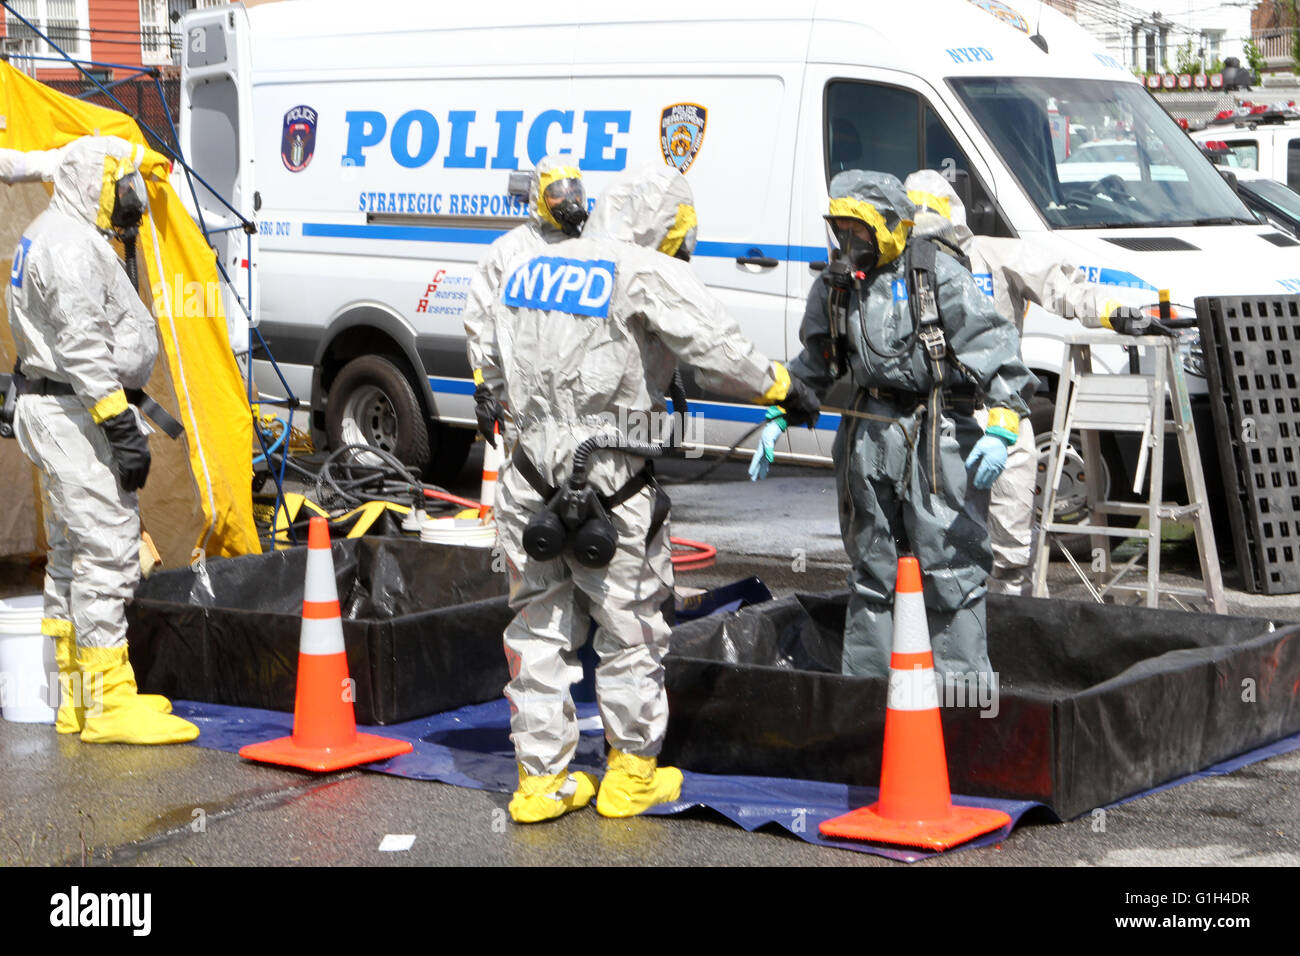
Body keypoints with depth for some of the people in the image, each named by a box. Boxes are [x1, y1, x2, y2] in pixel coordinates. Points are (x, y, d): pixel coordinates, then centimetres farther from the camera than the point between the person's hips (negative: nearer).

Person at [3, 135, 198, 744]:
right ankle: (106, 704, -11)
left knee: (71, 555, 15)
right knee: (107, 552, -11)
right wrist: (121, 428, -25)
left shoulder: (53, 236, 18)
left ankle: (72, 697, 21)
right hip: (76, 413, -12)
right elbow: (82, 348, -23)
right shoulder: (73, 248, -17)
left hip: (52, 412, 12)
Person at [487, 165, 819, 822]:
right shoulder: (649, 275, -10)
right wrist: (786, 390, 1)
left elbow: (498, 364, 22)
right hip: (612, 490, -6)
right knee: (630, 633, 9)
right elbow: (719, 355, -14)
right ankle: (631, 778, 18)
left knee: (540, 630, 13)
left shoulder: (527, 269, 11)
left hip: (530, 481, 6)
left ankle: (541, 780, 18)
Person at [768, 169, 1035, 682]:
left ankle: (964, 690, 0)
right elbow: (813, 365, 24)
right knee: (871, 564, 13)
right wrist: (779, 418, 14)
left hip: (937, 434, -5)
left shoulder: (937, 275, -7)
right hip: (868, 434, 6)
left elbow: (994, 348, -11)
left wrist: (1000, 431, -19)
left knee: (951, 564, -6)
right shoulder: (834, 287, 10)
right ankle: (863, 683, 21)